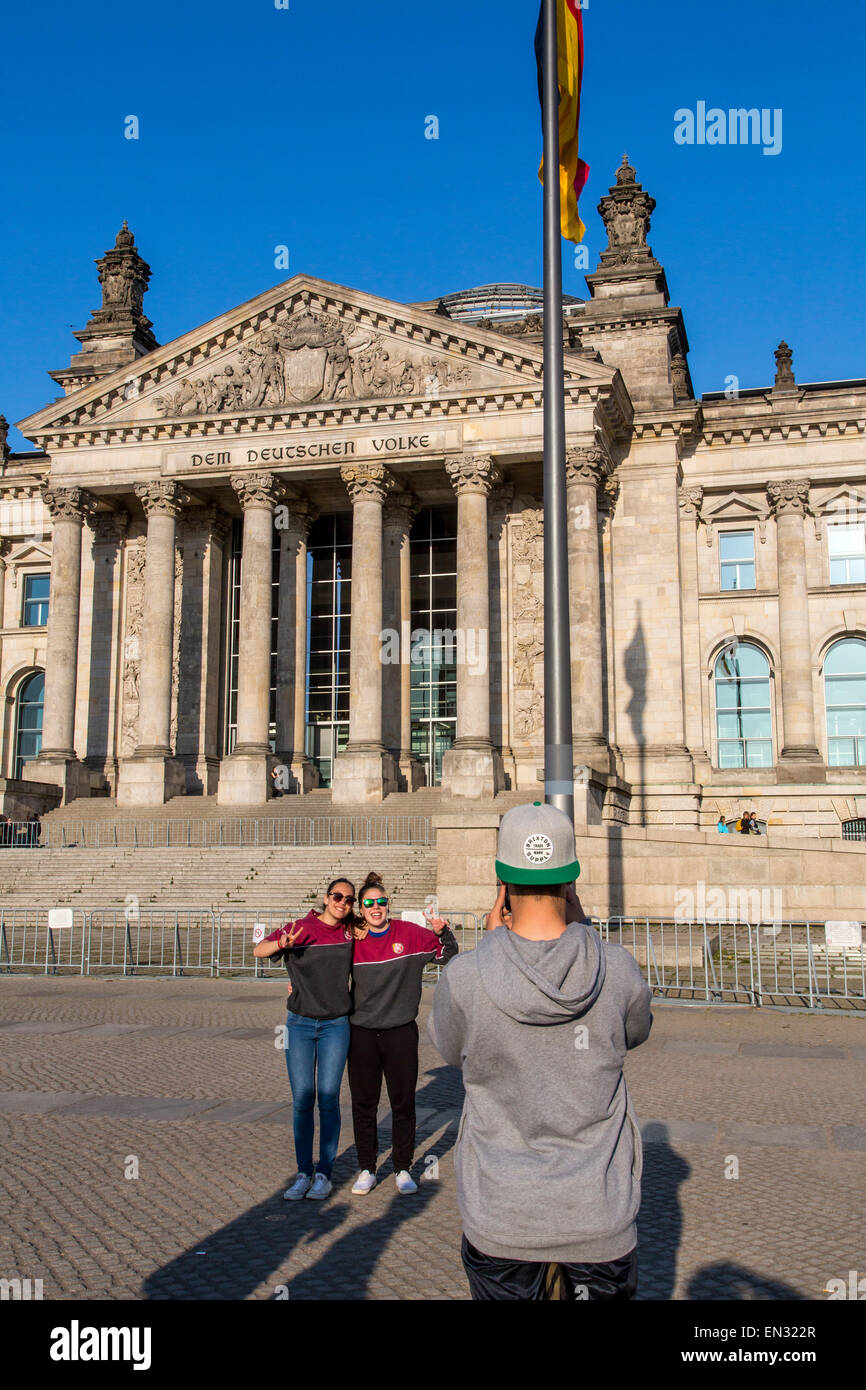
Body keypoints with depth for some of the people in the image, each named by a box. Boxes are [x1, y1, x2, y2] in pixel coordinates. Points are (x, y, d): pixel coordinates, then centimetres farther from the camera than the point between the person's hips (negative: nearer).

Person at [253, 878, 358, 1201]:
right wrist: (282, 943, -29)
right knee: (302, 1099, 0)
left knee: (328, 1099, -1)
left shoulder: (350, 932, 4)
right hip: (300, 1023, -1)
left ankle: (324, 1173, 11)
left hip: (335, 1025, 1)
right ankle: (303, 1173, 13)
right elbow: (258, 950, -9)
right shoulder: (301, 928, -4)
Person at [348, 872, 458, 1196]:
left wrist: (443, 933, -14)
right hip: (361, 1033, 1)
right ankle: (367, 1169, 23)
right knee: (363, 1105, 8)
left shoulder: (410, 934, -3)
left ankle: (403, 1169, 21)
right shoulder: (353, 941, 0)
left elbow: (450, 957, 4)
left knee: (403, 1104, 6)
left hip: (401, 1033, -1)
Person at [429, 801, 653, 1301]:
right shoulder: (618, 969, -14)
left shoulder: (465, 977, -18)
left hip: (501, 1223, 0)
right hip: (600, 1222, 1)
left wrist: (492, 942, 5)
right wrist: (582, 928, 8)